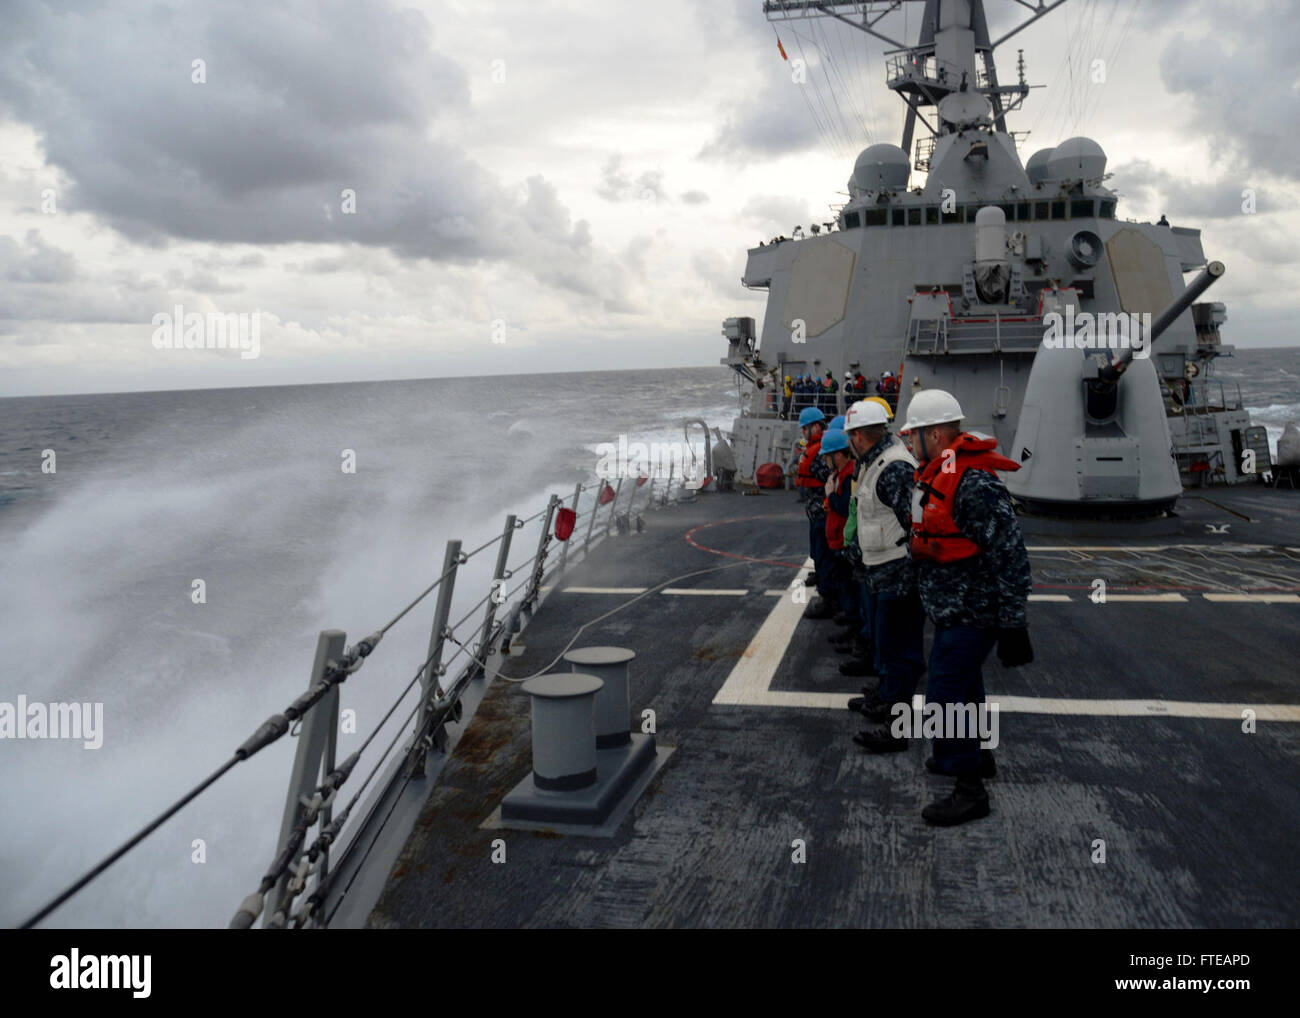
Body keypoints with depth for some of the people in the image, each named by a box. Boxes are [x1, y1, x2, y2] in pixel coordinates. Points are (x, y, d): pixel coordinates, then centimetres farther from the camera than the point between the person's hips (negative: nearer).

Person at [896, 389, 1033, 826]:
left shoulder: (975, 486, -25)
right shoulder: (934, 475, 7)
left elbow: (1010, 557, -25)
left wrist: (1012, 626, -22)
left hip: (971, 613, -10)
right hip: (952, 608, 10)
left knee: (946, 693, -5)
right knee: (962, 683, 25)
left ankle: (969, 789, 9)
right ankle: (975, 754, 46)